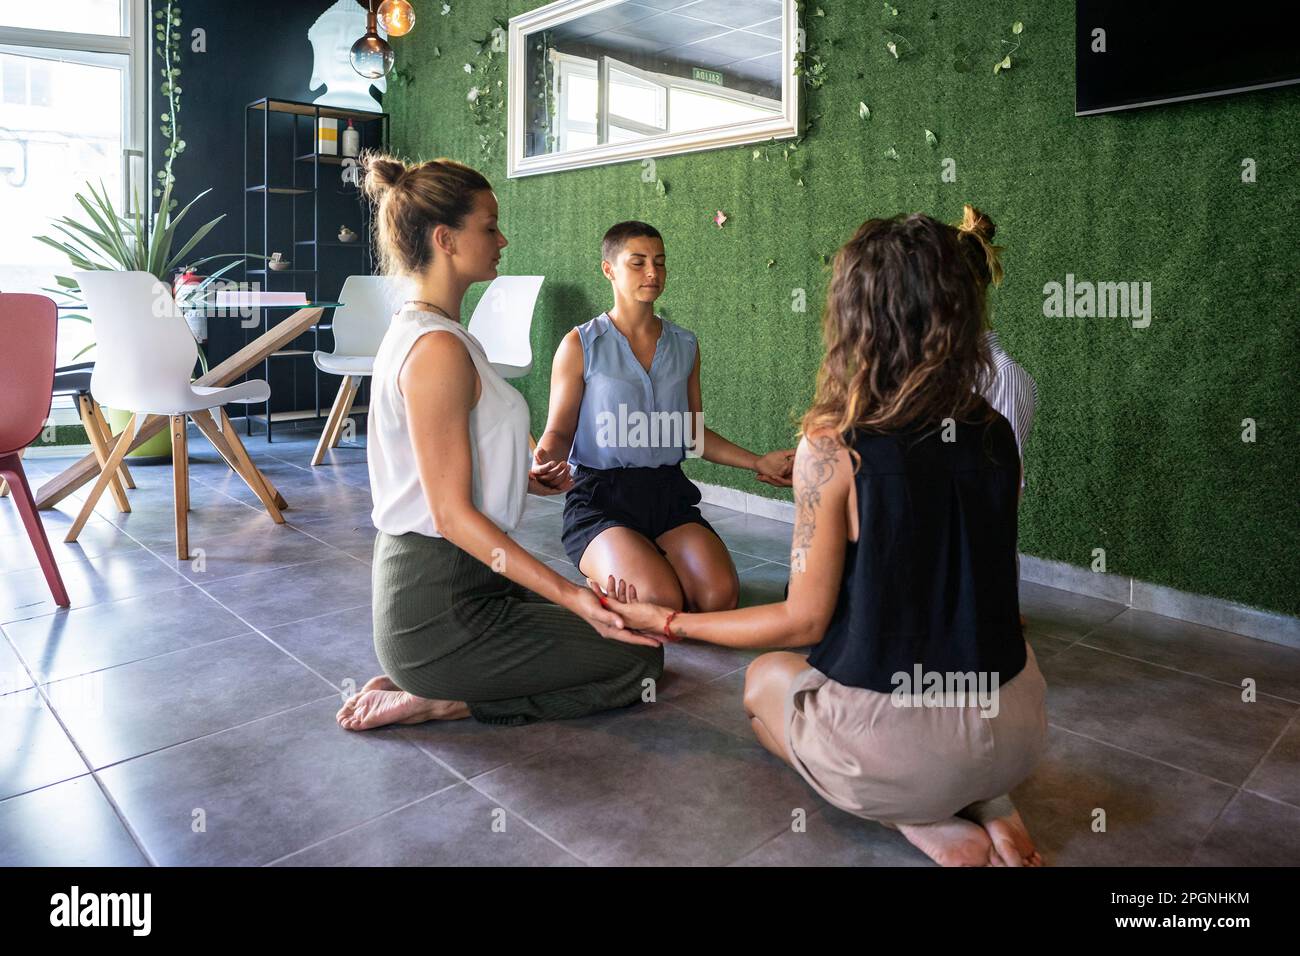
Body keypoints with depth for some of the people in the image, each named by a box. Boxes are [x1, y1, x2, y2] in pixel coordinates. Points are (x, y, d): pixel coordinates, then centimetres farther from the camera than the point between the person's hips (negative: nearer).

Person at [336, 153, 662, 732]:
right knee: (638, 657, 2)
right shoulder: (438, 348, -21)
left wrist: (521, 479, 28)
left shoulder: (416, 331, 9)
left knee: (613, 625, 20)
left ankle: (426, 684, 11)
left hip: (416, 579, 10)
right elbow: (453, 513, -24)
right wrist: (571, 596, -26)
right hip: (439, 612, -10)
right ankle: (437, 702, -2)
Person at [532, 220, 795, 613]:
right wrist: (548, 461, -22)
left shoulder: (685, 345, 13)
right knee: (660, 600, -27)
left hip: (668, 492, 4)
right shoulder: (581, 345, 1)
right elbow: (559, 430, 2)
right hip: (599, 495, -4)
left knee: (721, 593, -21)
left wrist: (757, 462, 10)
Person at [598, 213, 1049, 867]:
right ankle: (991, 807, 13)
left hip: (895, 739, -5)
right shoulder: (997, 434, -3)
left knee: (765, 679, 25)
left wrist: (670, 623, -1)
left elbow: (804, 621, -12)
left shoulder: (832, 449, -19)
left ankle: (931, 826, 7)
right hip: (1017, 728, 6)